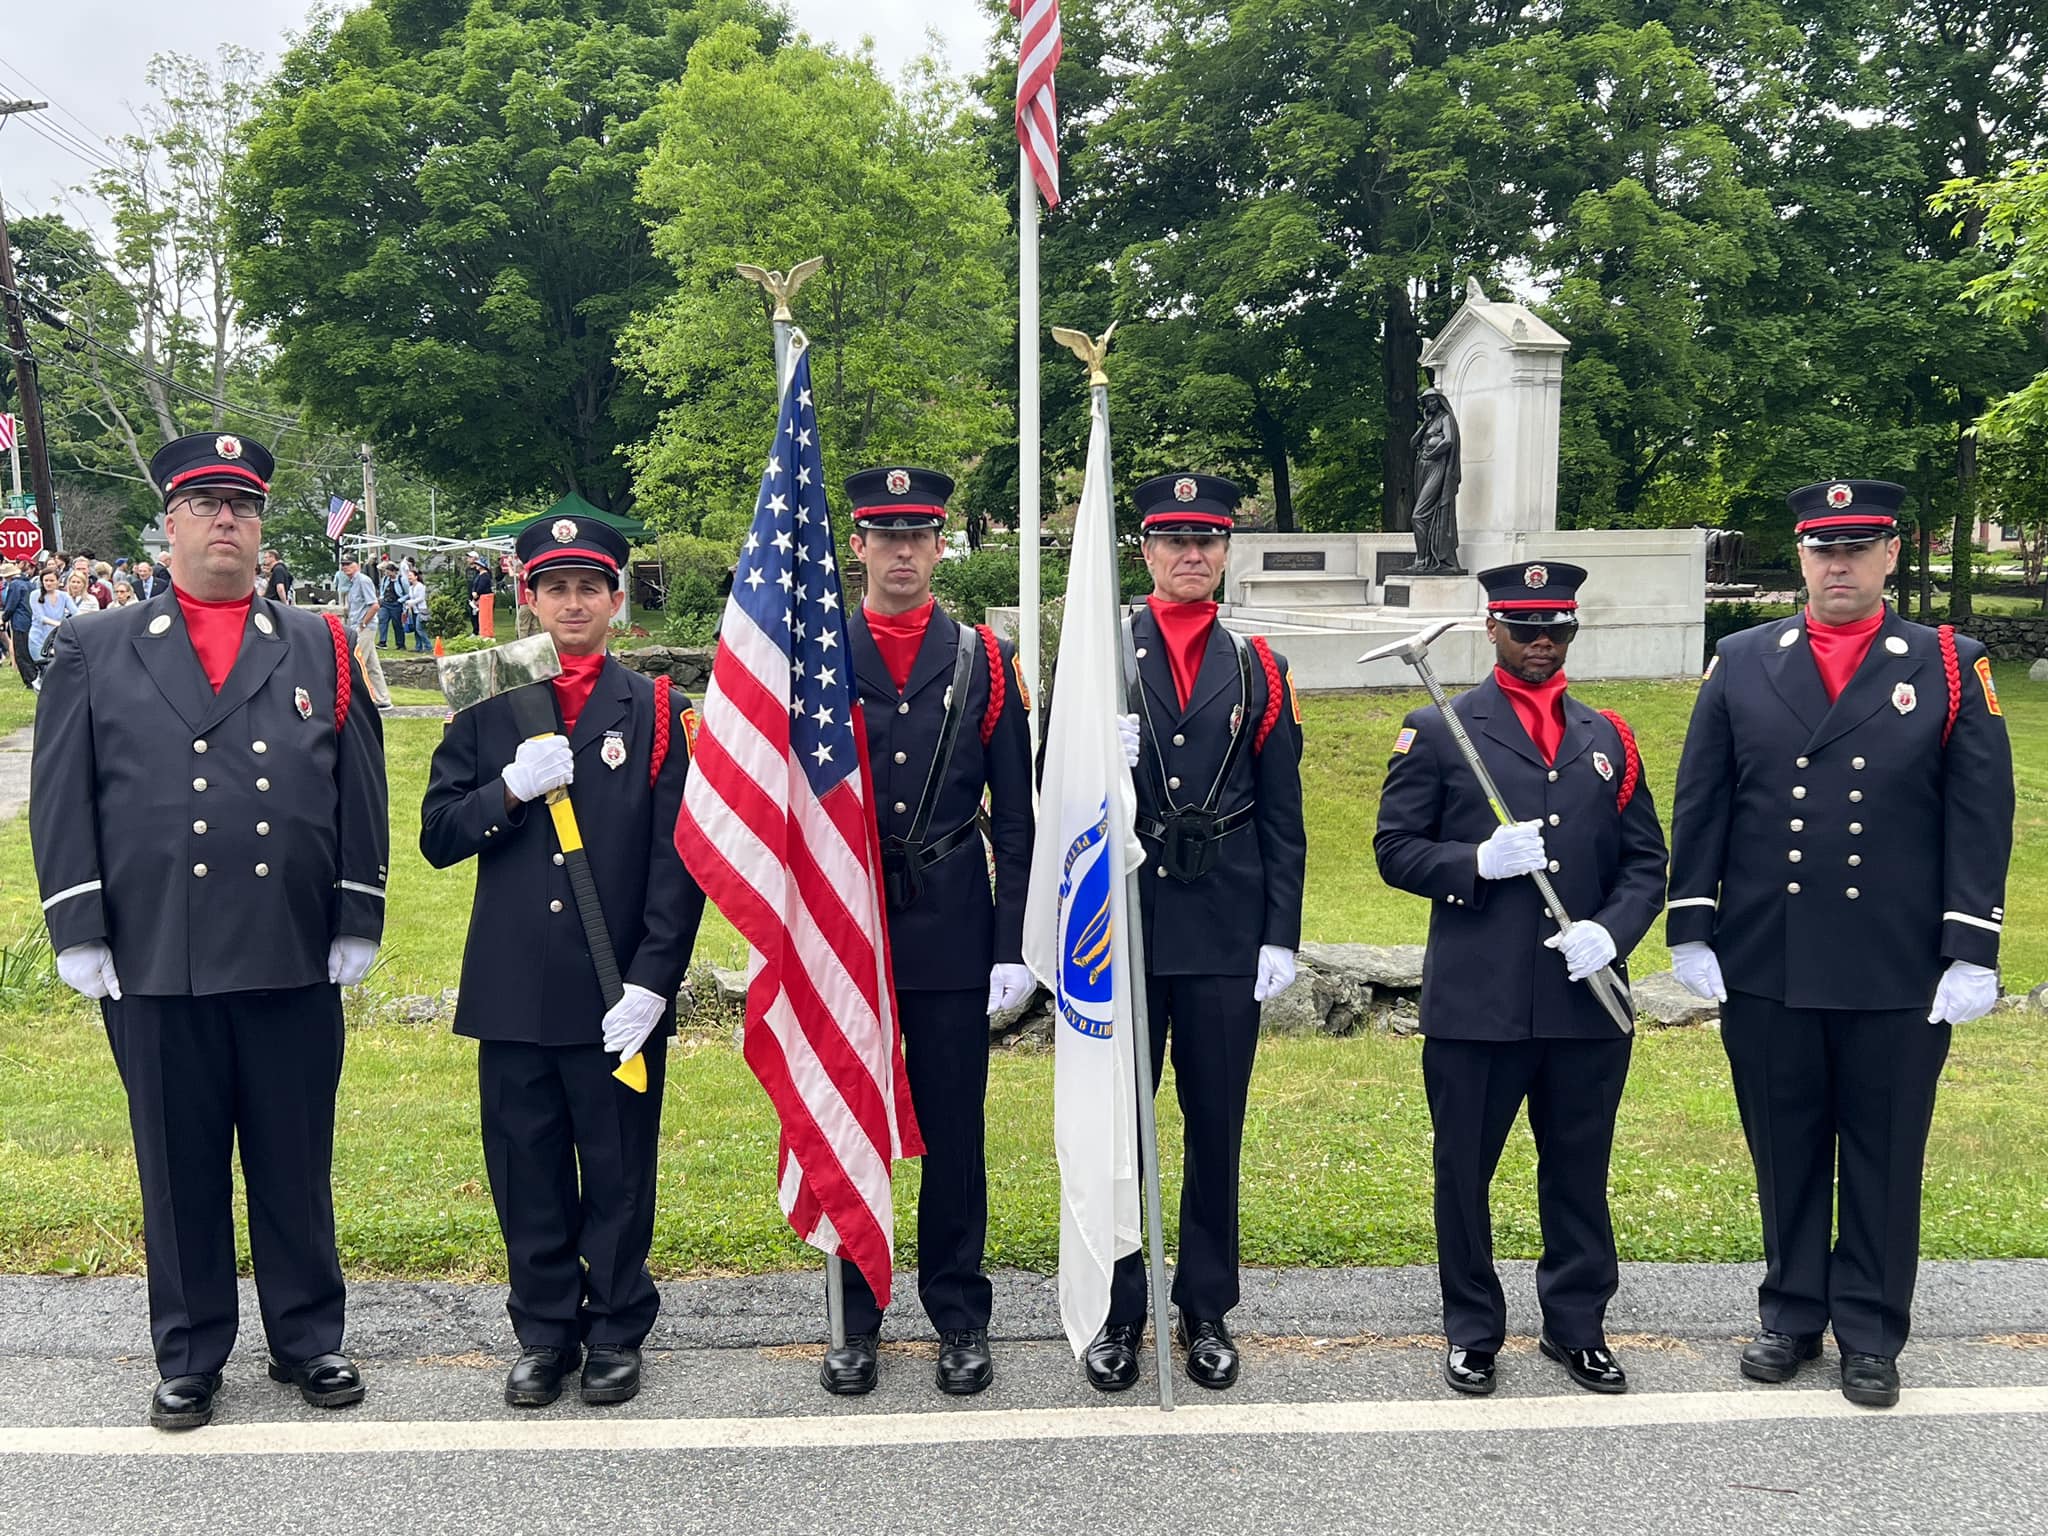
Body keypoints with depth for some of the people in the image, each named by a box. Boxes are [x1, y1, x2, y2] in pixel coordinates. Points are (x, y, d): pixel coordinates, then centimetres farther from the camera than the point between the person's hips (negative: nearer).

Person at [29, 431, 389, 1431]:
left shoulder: (319, 648, 9)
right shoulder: (94, 652, 8)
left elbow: (360, 795, 7)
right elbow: (61, 799, 4)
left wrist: (358, 924, 2)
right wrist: (78, 932, -3)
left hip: (295, 962, 1)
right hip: (154, 966, 0)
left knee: (296, 1161, 10)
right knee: (178, 1168, 10)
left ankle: (308, 1339, 26)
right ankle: (188, 1357, 26)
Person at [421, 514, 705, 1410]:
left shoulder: (656, 713, 1)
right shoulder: (486, 711, 8)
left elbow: (677, 862, -3)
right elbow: (437, 837, 4)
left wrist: (651, 981, -11)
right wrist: (510, 789, -14)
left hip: (618, 996, -2)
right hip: (512, 992, 2)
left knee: (619, 1175, 8)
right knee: (527, 1176, 11)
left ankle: (616, 1334, 26)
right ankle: (544, 1334, 28)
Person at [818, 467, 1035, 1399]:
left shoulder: (985, 662, 3)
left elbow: (1015, 821, 3)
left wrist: (1014, 947, -3)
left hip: (952, 935, 0)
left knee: (954, 1128, 9)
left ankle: (960, 1318, 24)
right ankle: (857, 1318, 25)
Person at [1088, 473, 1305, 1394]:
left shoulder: (1256, 667, 8)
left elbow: (1283, 818, 6)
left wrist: (1281, 935, -1)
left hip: (1226, 931, 1)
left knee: (1216, 1126, 10)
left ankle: (1205, 1311, 25)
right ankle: (1118, 1314, 21)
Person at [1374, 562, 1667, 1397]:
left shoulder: (1608, 737, 13)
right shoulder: (1436, 733, 1)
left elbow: (1645, 860, 11)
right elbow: (1396, 850, -2)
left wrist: (1612, 929, -8)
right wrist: (1478, 862, -19)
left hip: (1588, 998, 3)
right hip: (1474, 1000, -3)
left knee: (1580, 1170, 13)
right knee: (1463, 1170, 8)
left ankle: (1577, 1326, 30)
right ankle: (1472, 1329, 25)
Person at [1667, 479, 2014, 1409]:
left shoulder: (1951, 668, 2)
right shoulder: (1742, 664, 4)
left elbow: (1981, 818, -1)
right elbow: (1699, 806, 4)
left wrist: (1972, 952, -7)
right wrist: (1691, 931, -1)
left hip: (1898, 977, -1)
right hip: (1765, 967, 1)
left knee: (1884, 1158, 10)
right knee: (1785, 1153, 13)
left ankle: (1870, 1335, 26)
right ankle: (1792, 1316, 29)